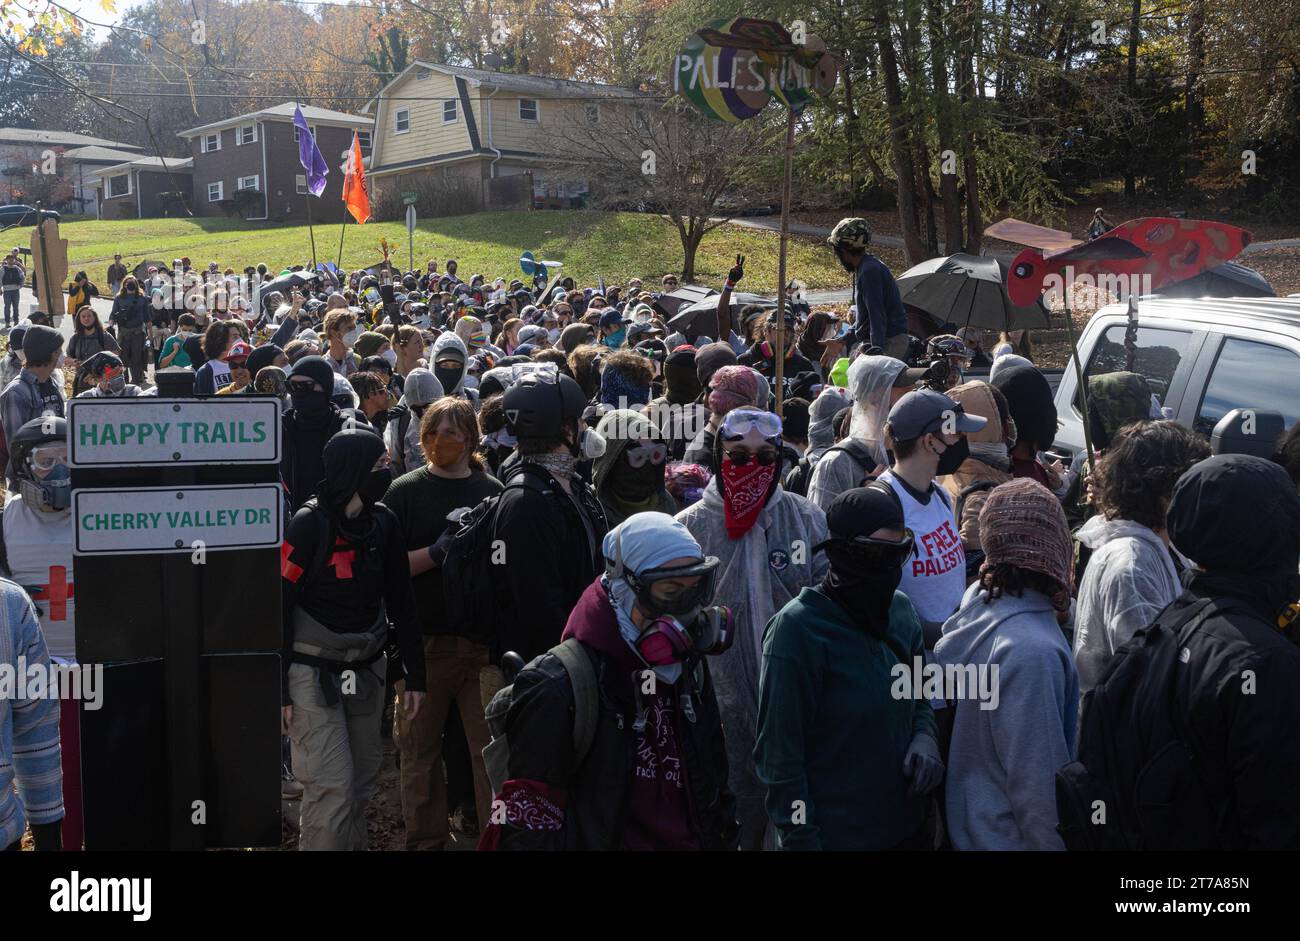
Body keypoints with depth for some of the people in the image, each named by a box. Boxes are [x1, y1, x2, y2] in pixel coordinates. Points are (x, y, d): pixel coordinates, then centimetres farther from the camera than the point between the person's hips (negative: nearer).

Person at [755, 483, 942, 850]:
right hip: (834, 835, -6)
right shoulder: (798, 627, -19)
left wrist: (924, 736, -5)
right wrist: (801, 840, -16)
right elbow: (780, 754, -18)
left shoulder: (901, 608, 1)